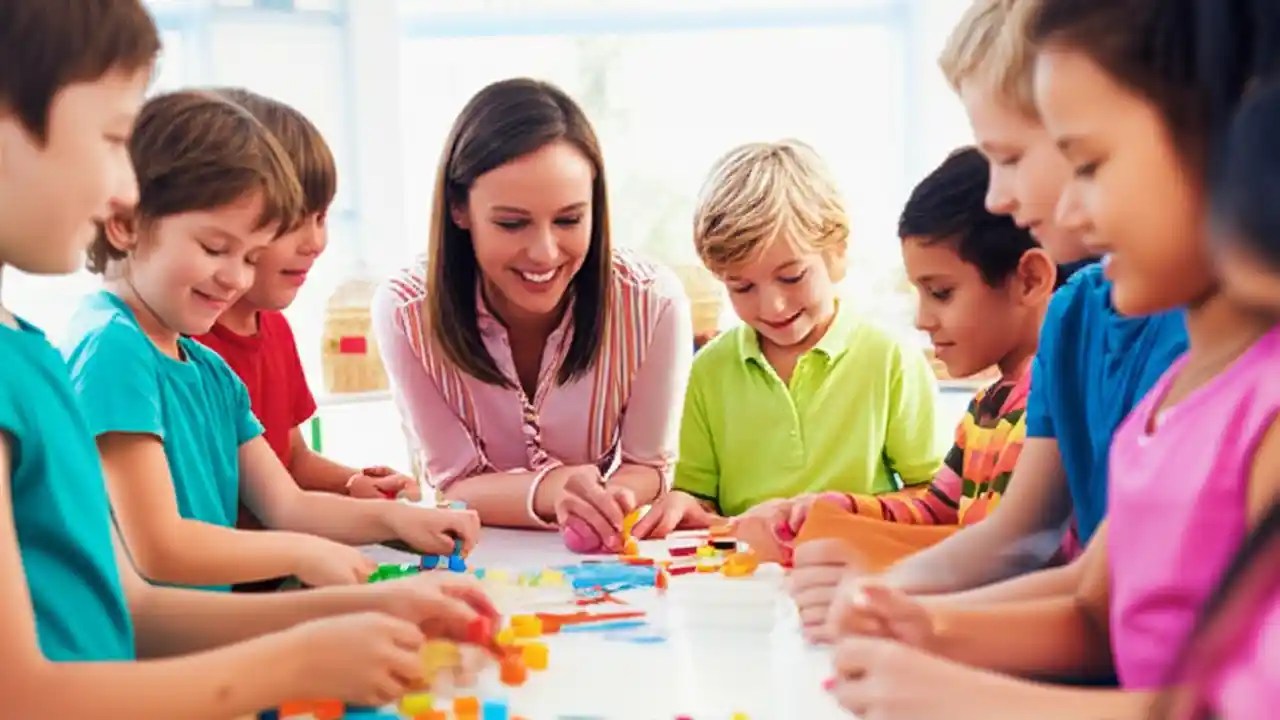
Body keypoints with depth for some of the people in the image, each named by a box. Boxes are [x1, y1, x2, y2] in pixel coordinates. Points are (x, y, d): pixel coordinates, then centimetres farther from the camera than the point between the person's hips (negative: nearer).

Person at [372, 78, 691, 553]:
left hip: (609, 562, 0)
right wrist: (548, 492, -32)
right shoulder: (406, 312, -17)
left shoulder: (653, 302, -17)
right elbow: (455, 485, -12)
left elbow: (649, 467, -6)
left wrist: (604, 501, -29)